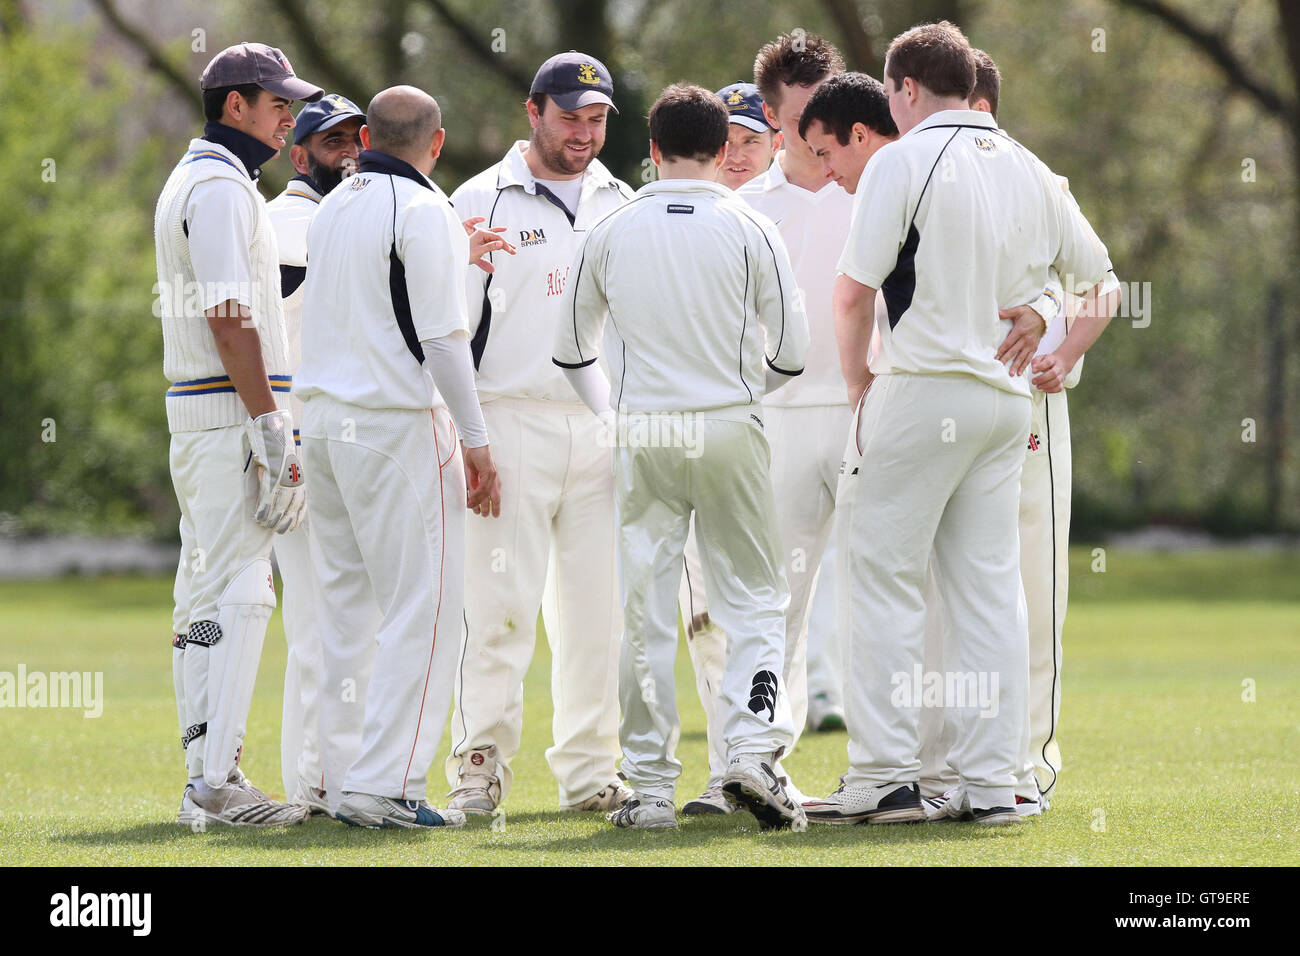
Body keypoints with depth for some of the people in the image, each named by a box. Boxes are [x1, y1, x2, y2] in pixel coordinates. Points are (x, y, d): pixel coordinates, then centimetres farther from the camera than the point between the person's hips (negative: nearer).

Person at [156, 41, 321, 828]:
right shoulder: (223, 187, -12)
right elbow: (229, 319, -20)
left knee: (206, 589, 9)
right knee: (239, 591, -13)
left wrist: (269, 419, 20)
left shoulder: (192, 180, 21)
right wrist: (270, 428, -22)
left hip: (196, 409, 11)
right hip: (232, 411, -11)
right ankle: (216, 784, -17)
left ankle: (209, 778, 11)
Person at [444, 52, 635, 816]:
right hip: (514, 418, -4)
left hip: (605, 430, 4)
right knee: (501, 604, -9)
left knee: (598, 608, 4)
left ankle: (590, 772, 10)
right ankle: (480, 765, -5)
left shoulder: (622, 204, 15)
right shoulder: (482, 202, 2)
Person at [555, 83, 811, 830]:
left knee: (646, 611, 6)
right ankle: (752, 751, -11)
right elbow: (792, 353, -3)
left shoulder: (612, 232, 3)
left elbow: (572, 349, 11)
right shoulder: (749, 229, -3)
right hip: (729, 431, -2)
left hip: (641, 436, 2)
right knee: (755, 600, 7)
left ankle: (650, 787, 5)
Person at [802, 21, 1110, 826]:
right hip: (1006, 399, 6)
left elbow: (855, 290, -11)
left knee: (887, 581, -2)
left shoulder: (904, 161, -7)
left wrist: (859, 381, 1)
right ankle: (991, 782, 4)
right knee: (990, 589, 7)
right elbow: (1096, 277, 24)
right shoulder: (1029, 171, 13)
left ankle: (884, 778, -5)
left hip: (922, 390, -6)